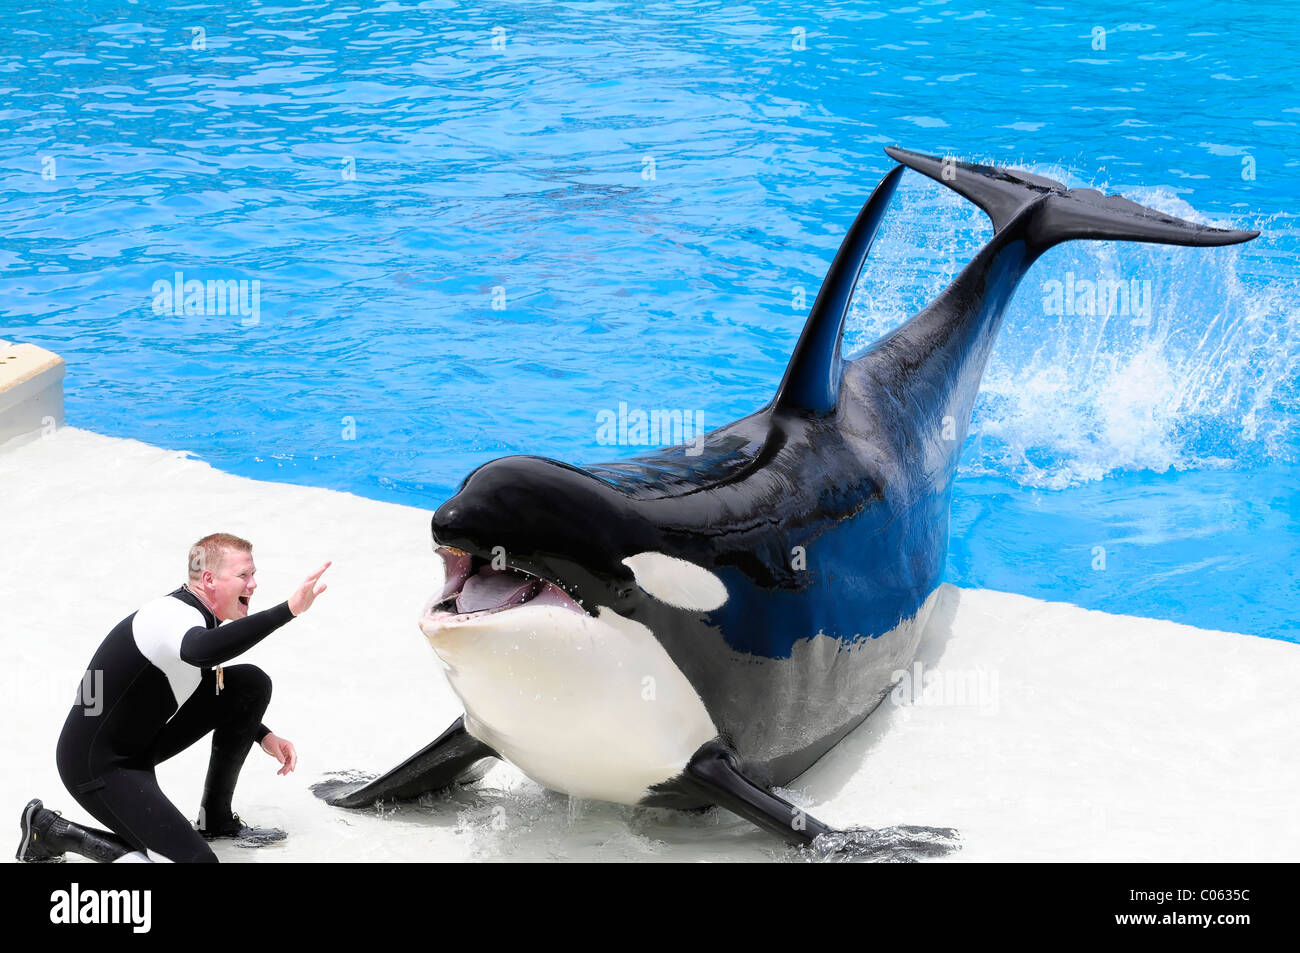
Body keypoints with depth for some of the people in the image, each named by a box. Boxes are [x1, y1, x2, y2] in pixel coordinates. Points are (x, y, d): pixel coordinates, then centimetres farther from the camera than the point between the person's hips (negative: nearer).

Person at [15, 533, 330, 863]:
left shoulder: (197, 613, 4)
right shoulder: (173, 616, -26)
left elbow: (212, 688, 24)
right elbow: (198, 650, -53)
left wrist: (264, 735, 14)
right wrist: (288, 609, -55)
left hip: (143, 741, 10)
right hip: (97, 765, -10)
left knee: (252, 683, 4)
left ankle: (216, 819, 16)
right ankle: (52, 830, -2)